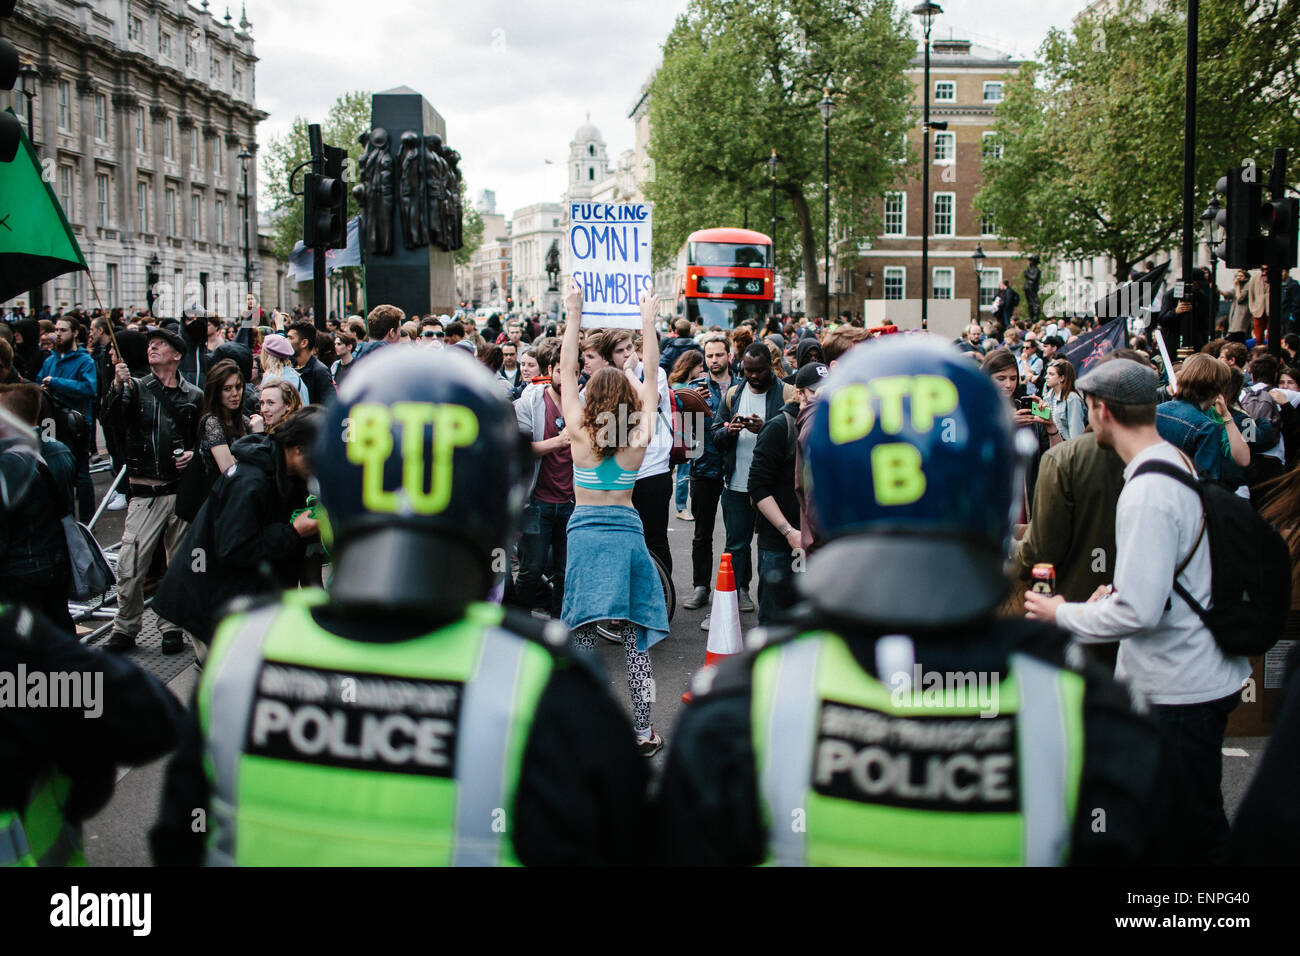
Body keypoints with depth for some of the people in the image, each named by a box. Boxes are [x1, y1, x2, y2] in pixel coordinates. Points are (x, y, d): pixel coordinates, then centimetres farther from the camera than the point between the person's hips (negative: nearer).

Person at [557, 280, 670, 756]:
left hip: (584, 528, 0)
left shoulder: (580, 433, -6)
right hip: (627, 528, 0)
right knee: (633, 634, 4)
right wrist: (648, 324, 10)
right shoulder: (639, 437, -6)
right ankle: (643, 731, 6)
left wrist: (574, 316, 7)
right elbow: (650, 378, 6)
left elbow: (567, 372, 2)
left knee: (583, 635, 6)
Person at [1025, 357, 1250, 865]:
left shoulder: (1146, 492, -24)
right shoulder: (1178, 461, 7)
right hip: (1204, 674, 10)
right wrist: (1117, 591, 14)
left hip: (1179, 690, -10)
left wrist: (1062, 614, -13)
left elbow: (1139, 612, -27)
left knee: (1189, 831, 4)